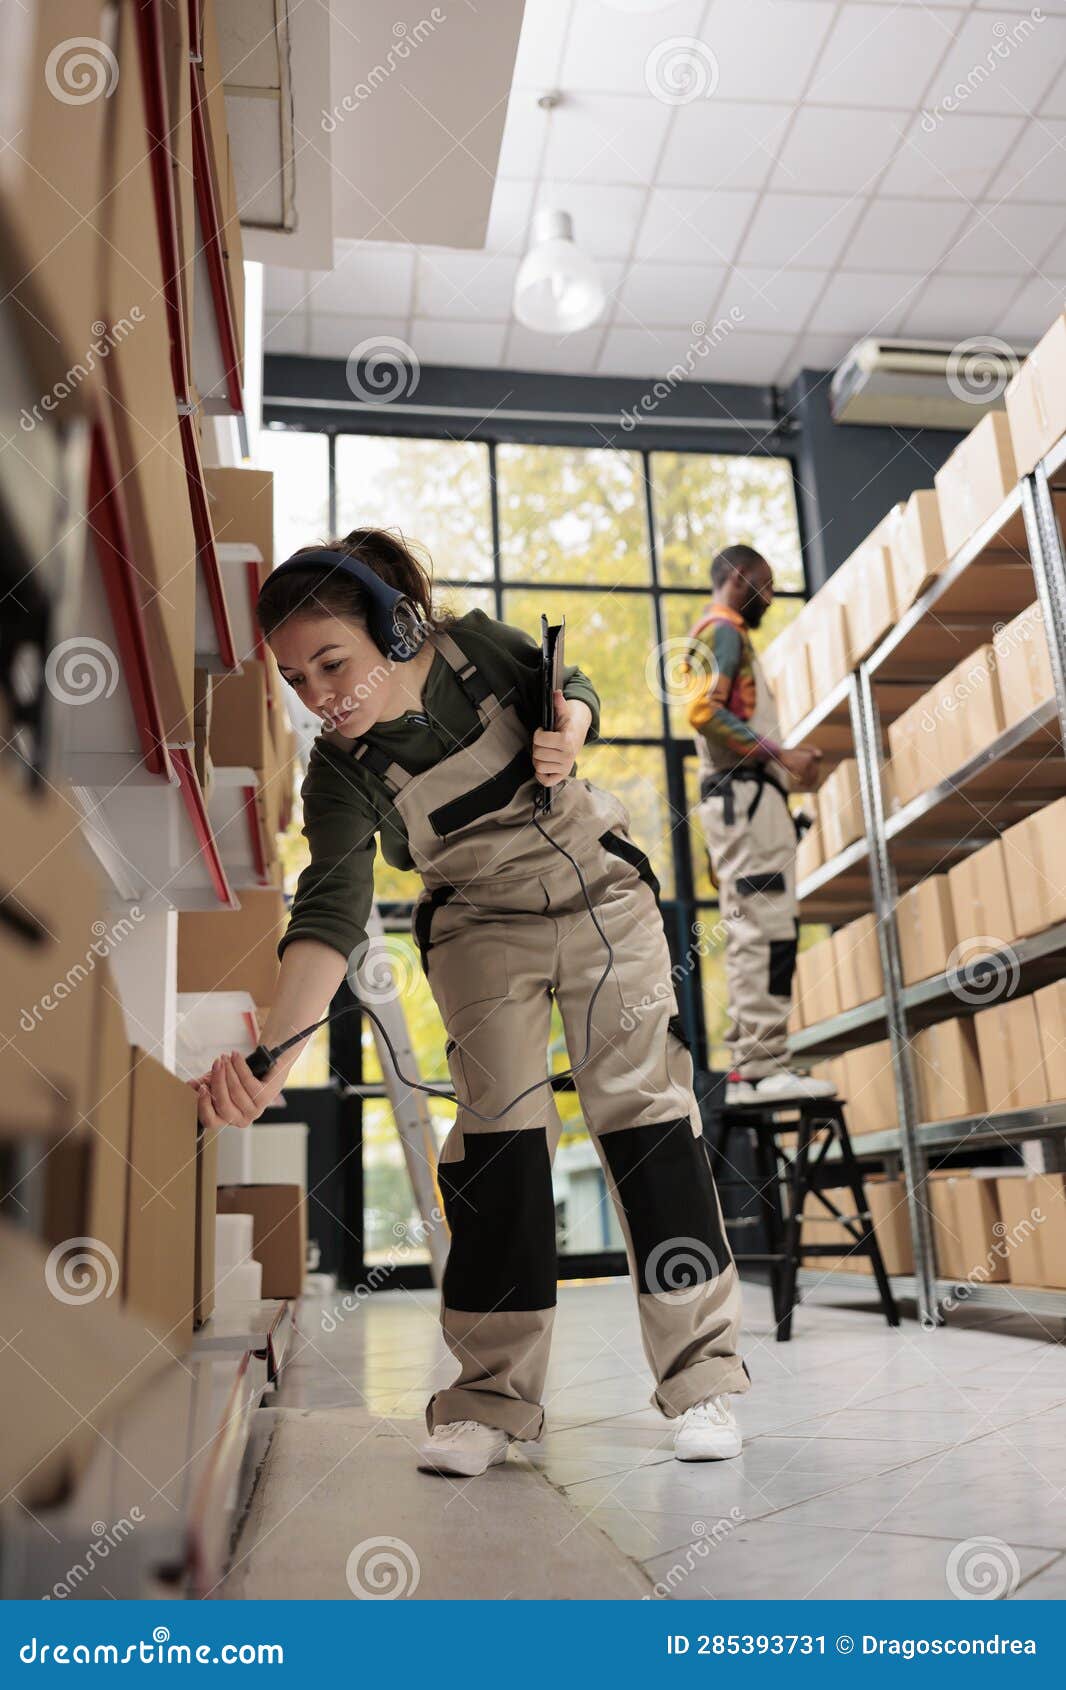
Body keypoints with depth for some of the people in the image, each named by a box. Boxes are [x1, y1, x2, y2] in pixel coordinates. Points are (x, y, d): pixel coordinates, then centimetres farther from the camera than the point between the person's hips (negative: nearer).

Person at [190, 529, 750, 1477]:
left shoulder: (474, 645, -18)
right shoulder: (340, 776, -21)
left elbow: (571, 686, 2)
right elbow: (329, 915, -34)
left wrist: (565, 739, -22)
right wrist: (271, 1053, -49)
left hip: (602, 897, 1)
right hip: (481, 930, 0)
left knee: (646, 1111, -3)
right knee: (500, 1127, -9)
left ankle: (703, 1377, 6)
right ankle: (494, 1398, 4)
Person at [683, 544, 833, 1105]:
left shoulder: (722, 634, 28)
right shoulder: (722, 629, -3)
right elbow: (704, 712, -19)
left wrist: (785, 759, 16)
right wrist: (778, 754, -18)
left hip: (740, 796, 10)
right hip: (745, 792, -10)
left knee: (753, 936, 7)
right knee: (767, 930, -14)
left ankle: (748, 1069, 8)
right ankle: (766, 1066, -15)